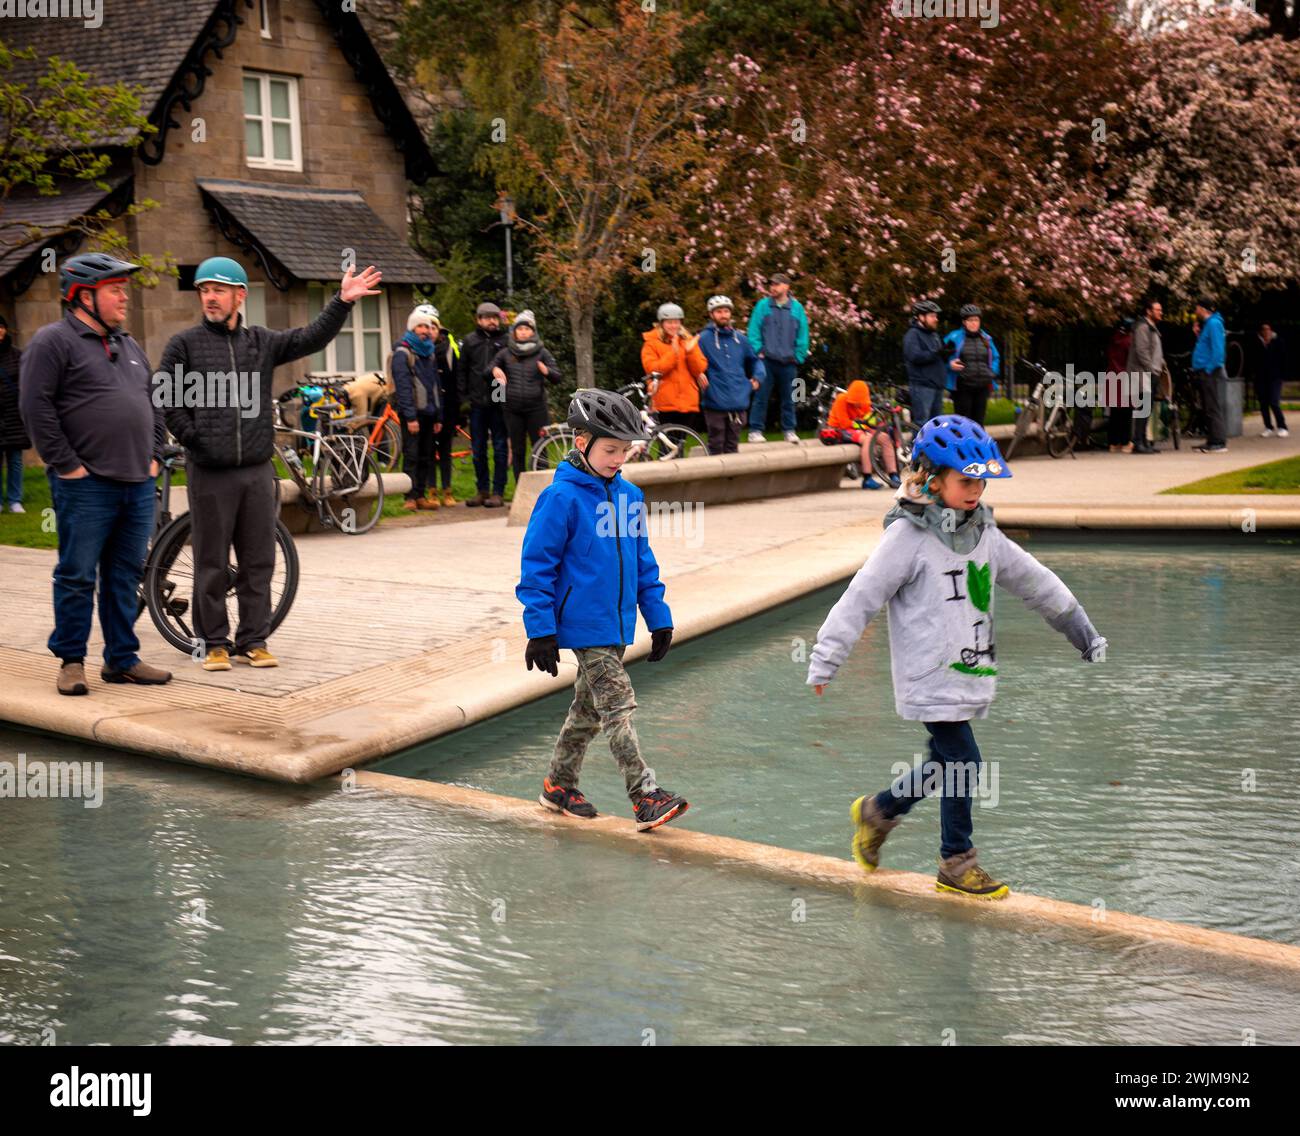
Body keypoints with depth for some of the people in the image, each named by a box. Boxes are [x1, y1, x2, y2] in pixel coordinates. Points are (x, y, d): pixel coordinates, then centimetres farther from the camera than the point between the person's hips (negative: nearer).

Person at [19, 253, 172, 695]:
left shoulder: (130, 346, 19)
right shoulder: (53, 341, -5)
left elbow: (153, 405, 25)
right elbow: (36, 407, -12)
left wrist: (154, 457, 13)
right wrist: (68, 464, -14)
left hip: (138, 485, 7)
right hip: (86, 487, -7)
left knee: (126, 576, 11)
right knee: (77, 576, -1)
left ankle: (122, 659, 19)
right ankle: (71, 662, 9)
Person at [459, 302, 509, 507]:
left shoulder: (505, 341, 2)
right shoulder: (470, 341, 8)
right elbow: (461, 370, 11)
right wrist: (463, 396, 4)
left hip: (499, 403, -2)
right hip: (477, 403, 2)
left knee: (500, 449, 1)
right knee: (478, 450, 7)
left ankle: (498, 492, 6)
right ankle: (482, 490, 17)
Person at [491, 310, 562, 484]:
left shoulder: (541, 353, 2)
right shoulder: (505, 353, 6)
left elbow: (557, 377, -3)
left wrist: (547, 371, -26)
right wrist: (495, 370, -9)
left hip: (536, 409, -2)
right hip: (513, 410, 2)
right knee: (518, 452, 6)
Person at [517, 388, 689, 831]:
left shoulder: (629, 495, 6)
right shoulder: (561, 498, -14)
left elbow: (642, 559, 14)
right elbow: (537, 564, -12)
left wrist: (658, 616, 13)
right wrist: (540, 629, -14)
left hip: (617, 623, 7)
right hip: (584, 624, -7)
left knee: (589, 706, 17)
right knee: (618, 706, -10)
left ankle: (558, 784, 32)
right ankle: (646, 798, -9)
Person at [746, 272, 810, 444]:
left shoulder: (797, 308, 6)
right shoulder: (762, 306, 3)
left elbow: (803, 335, 7)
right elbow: (754, 331, 1)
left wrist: (799, 356, 2)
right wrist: (758, 352, -7)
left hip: (788, 361, 2)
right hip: (766, 360, -1)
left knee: (788, 398, 7)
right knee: (761, 396, -2)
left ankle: (789, 430, 15)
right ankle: (755, 430, 1)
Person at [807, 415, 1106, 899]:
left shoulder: (984, 533, 9)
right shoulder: (907, 537, -13)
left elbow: (1034, 581, 20)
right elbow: (861, 598, -14)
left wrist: (1082, 630, 27)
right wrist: (826, 660, -17)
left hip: (970, 673, 8)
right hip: (930, 677, -8)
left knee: (947, 762, 14)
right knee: (963, 762, -7)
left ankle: (879, 810, 37)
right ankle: (957, 862, 9)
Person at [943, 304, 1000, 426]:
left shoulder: (986, 339, 12)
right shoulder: (954, 338, -1)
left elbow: (995, 358, 22)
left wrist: (993, 373, 7)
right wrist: (950, 364, -15)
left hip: (982, 387, 4)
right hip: (962, 387, -4)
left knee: (979, 421, 8)